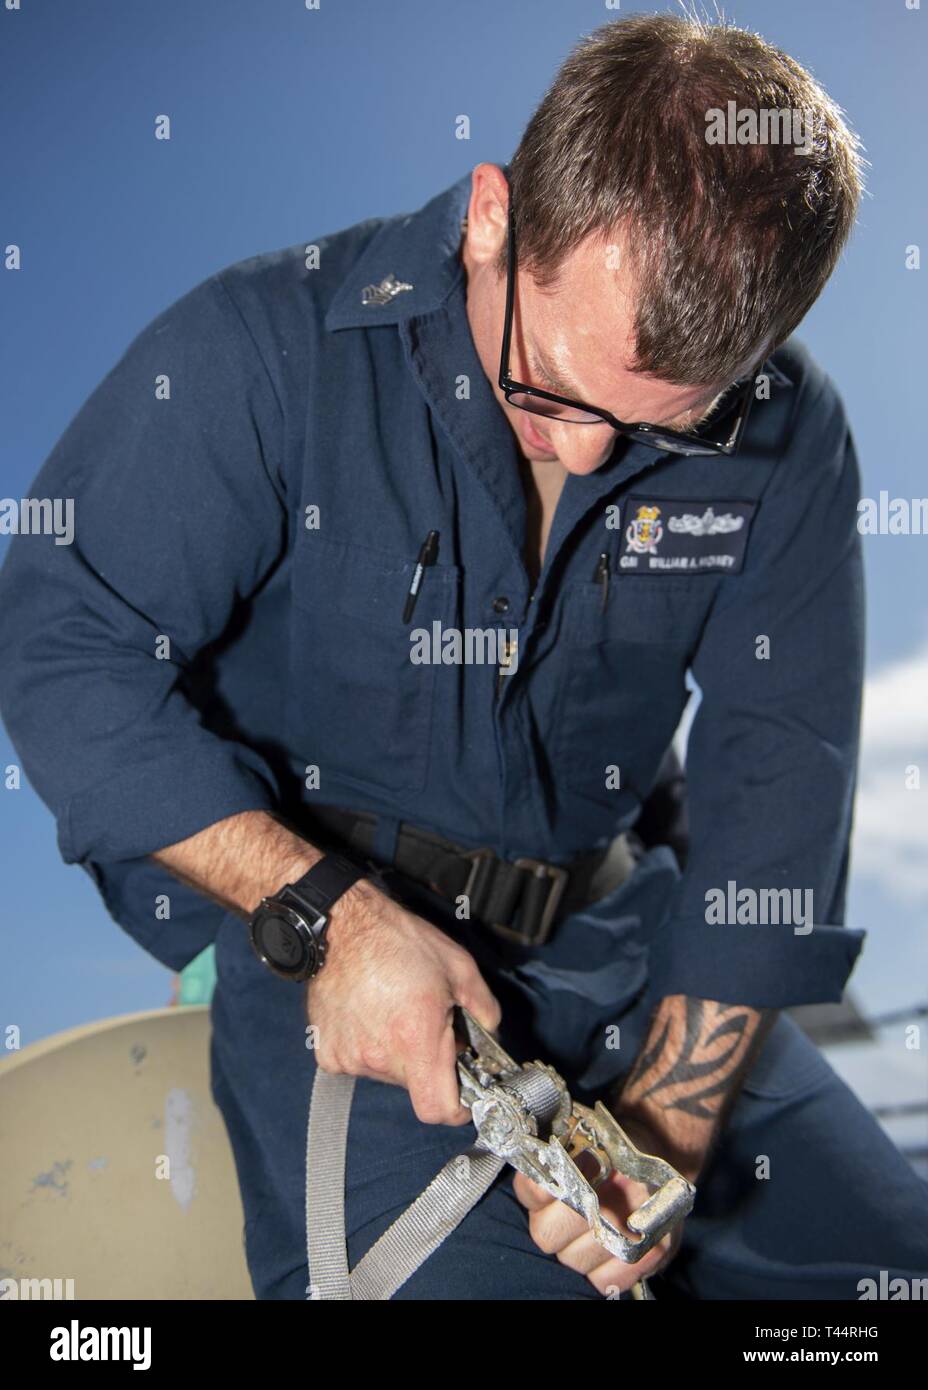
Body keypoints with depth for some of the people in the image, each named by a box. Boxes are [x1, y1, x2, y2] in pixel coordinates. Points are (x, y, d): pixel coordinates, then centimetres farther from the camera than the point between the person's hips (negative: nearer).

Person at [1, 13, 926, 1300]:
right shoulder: (267, 351, -16)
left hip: (619, 929, 4)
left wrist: (666, 1124, -13)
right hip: (308, 936, -3)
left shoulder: (783, 435, -5)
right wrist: (330, 915, -24)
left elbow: (779, 774, -6)